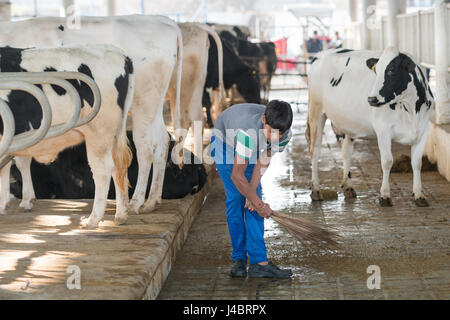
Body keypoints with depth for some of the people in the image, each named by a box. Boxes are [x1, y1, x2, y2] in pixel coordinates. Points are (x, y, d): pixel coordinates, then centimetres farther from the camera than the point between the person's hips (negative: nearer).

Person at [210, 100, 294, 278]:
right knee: (235, 198, -11)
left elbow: (263, 160, -16)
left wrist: (252, 192, -22)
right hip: (226, 141, -4)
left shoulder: (285, 134, -29)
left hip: (251, 148, 4)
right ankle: (239, 258, 0)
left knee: (252, 200, -7)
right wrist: (259, 204, -30)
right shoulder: (248, 132, -46)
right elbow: (237, 175, -38)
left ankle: (259, 262, -12)